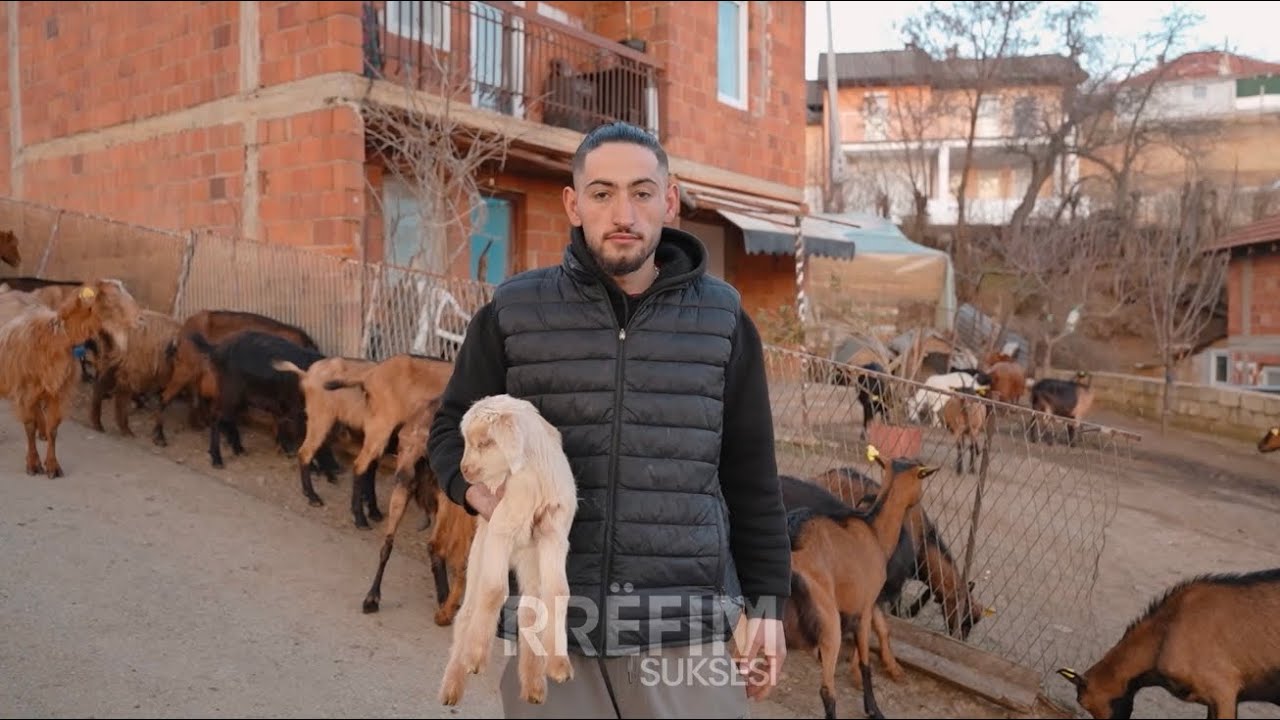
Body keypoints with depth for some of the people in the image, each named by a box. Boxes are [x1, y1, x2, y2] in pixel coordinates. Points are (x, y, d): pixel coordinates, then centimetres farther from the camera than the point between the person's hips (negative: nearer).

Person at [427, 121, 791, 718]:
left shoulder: (722, 320, 4)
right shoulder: (513, 315, 2)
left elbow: (751, 477, 8)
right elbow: (452, 429, 12)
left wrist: (765, 601, 6)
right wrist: (477, 487, -9)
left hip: (688, 629, 0)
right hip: (547, 625, 0)